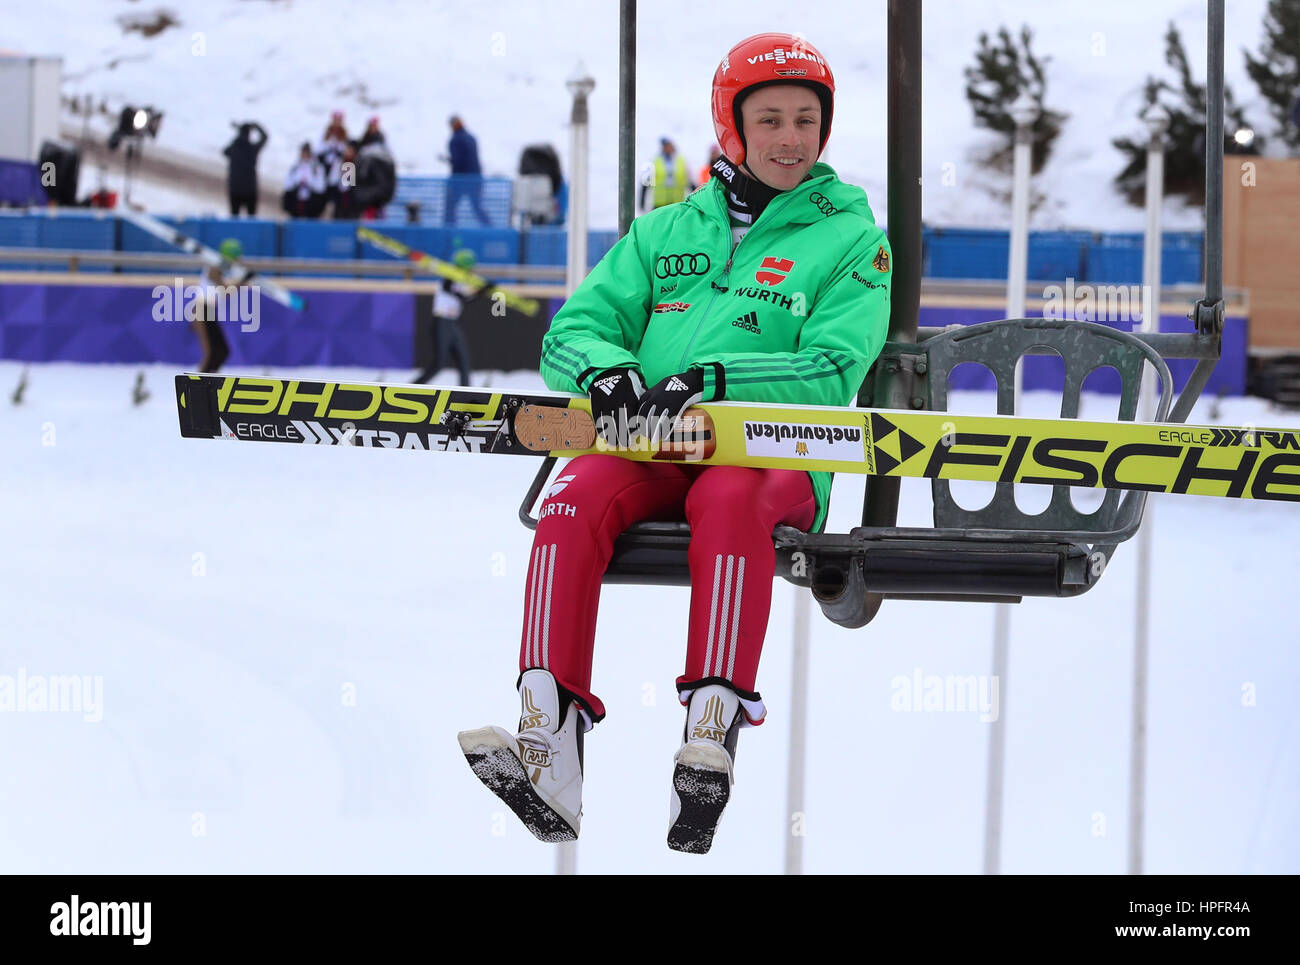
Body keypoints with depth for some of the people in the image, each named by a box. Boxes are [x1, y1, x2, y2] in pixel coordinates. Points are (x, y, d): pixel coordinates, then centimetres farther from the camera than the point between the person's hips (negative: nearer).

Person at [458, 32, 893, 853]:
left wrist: (713, 379, -22)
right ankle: (550, 741, -43)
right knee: (578, 495, -31)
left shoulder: (851, 239, 10)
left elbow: (833, 371, -6)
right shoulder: (666, 232, 21)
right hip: (650, 448, 3)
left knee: (729, 497, -39)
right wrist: (606, 370, -12)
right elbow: (574, 329, 14)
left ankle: (713, 735, -51)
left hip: (775, 459, -3)